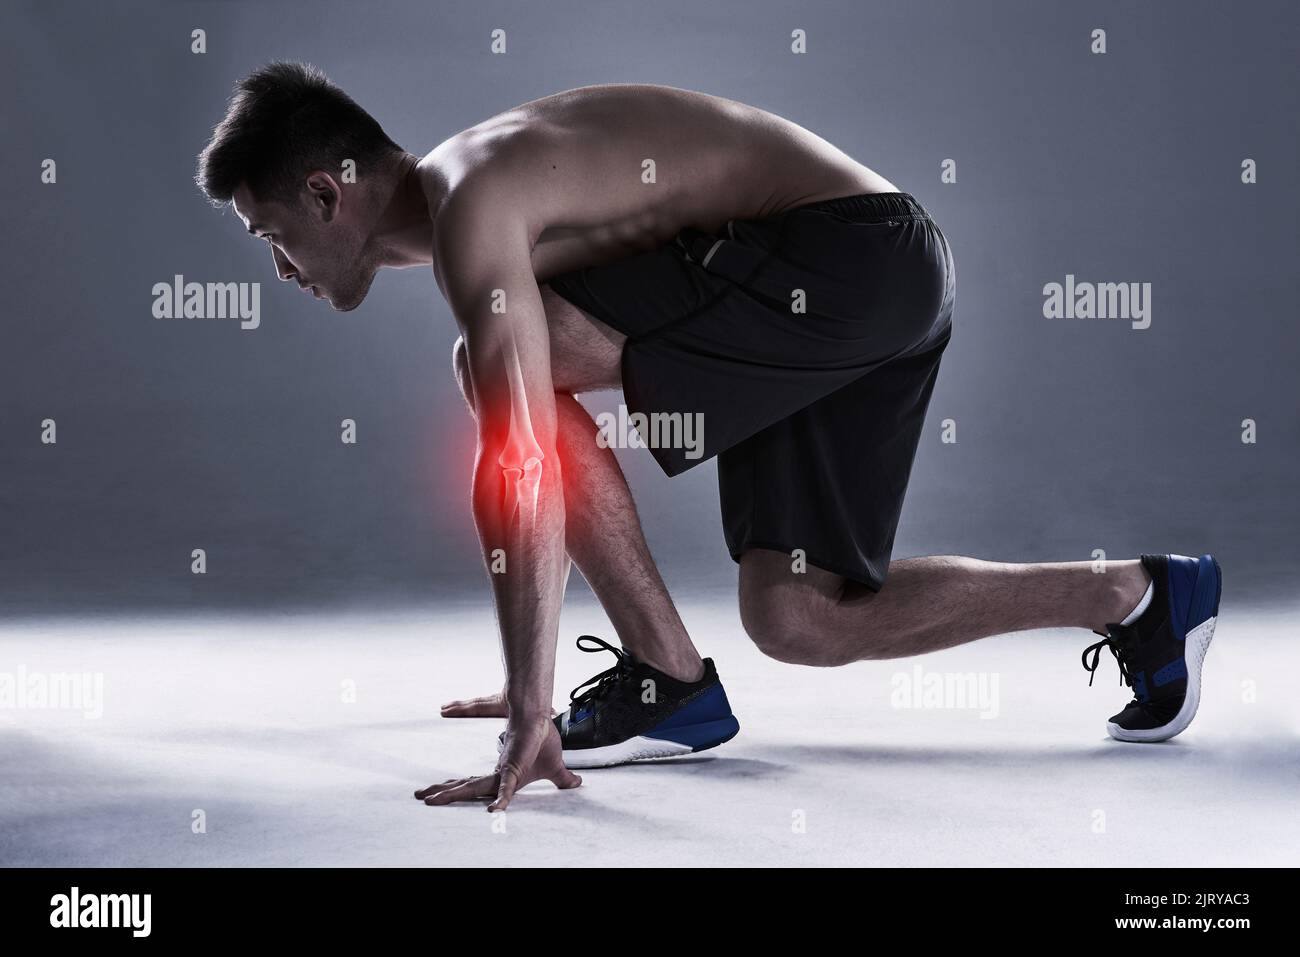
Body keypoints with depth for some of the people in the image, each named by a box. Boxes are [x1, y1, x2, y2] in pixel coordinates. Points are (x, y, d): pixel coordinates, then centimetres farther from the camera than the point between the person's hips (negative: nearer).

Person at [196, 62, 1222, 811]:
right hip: (885, 284, 10)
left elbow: (518, 463, -26)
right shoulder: (467, 186, 16)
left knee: (501, 363, -15)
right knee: (795, 620, 10)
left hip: (851, 252, -10)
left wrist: (531, 720, -26)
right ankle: (1143, 593, 18)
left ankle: (668, 678, -5)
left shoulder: (472, 206, -16)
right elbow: (554, 458, 24)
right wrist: (531, 680, 29)